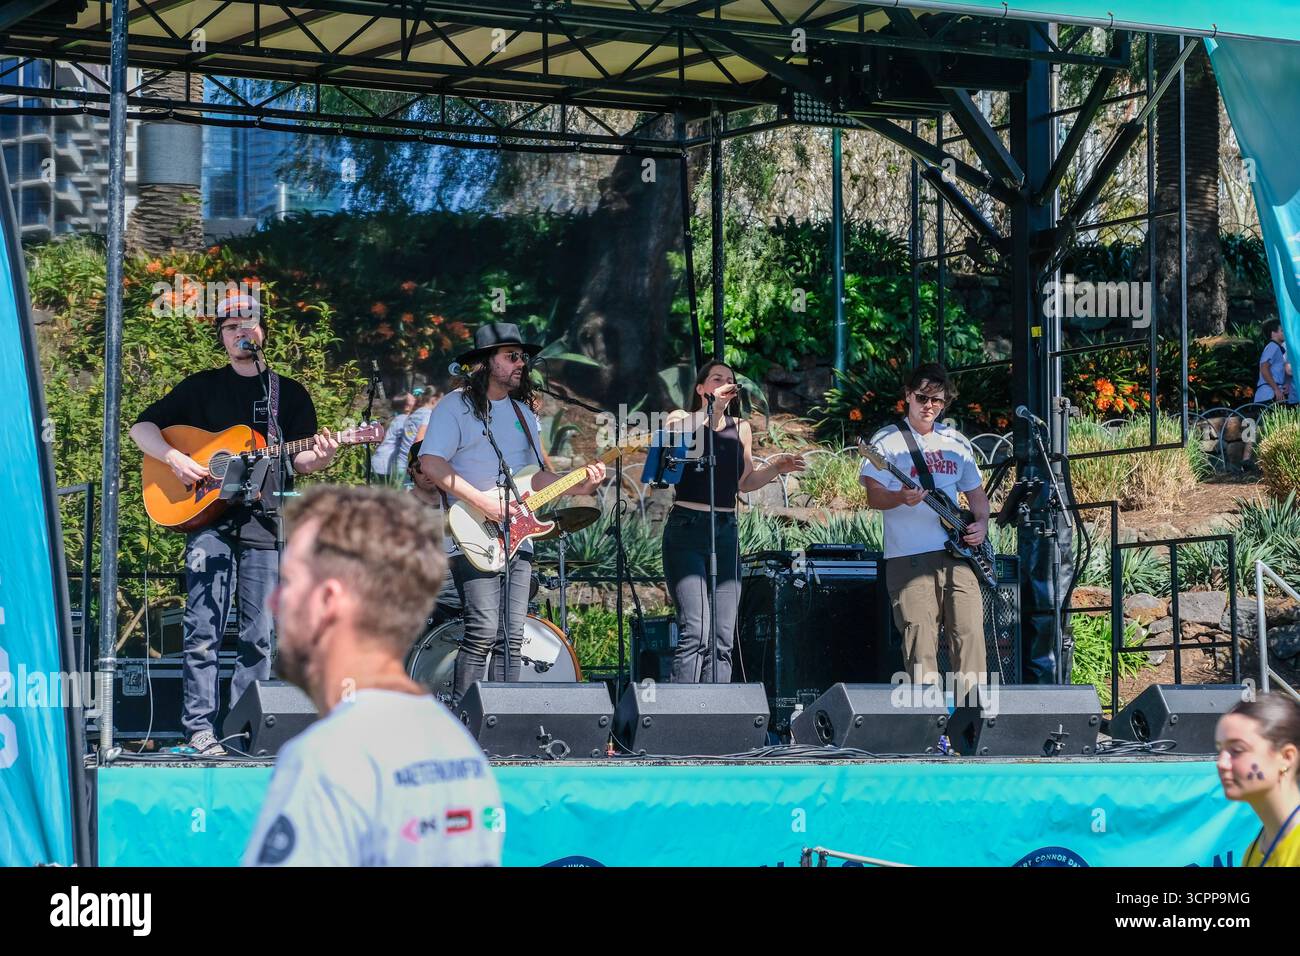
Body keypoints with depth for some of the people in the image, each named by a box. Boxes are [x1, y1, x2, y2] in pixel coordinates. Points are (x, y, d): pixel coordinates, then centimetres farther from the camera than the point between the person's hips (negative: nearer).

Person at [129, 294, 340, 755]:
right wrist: (174, 458, -7)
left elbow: (299, 461, 8)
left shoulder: (290, 394, 14)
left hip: (266, 523, 1)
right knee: (203, 630, -6)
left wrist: (319, 458, -16)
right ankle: (200, 728, -4)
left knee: (259, 637, 0)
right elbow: (142, 427, 11)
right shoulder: (202, 388, 12)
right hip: (209, 519, -1)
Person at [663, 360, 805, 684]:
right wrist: (711, 409, -19)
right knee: (696, 632, -19)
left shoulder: (740, 429, 15)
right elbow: (690, 453, -19)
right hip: (686, 532, -6)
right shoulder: (681, 419, 2)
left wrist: (775, 468, 6)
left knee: (723, 639, 1)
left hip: (725, 534, 6)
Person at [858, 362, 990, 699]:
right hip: (909, 557, -4)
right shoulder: (887, 440, 4)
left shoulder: (957, 443, 19)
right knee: (919, 636, -10)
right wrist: (900, 498, -26)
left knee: (970, 631, -4)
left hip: (957, 553, 4)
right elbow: (873, 495, -5)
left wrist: (981, 523, 5)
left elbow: (976, 493, 25)